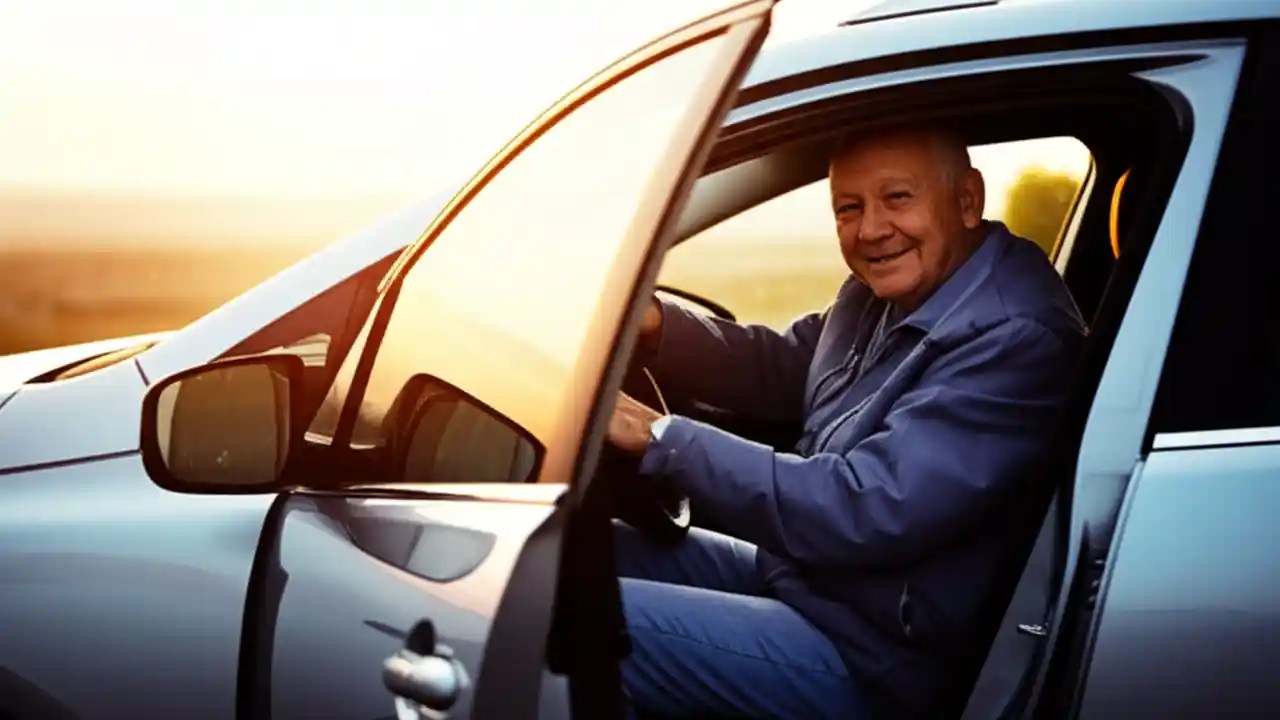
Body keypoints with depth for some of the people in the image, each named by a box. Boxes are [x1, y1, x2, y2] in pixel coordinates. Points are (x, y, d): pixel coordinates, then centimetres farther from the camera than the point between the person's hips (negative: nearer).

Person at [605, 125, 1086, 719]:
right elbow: (781, 368, 17)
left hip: (872, 661, -9)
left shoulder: (1015, 341, -24)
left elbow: (866, 511, -29)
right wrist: (653, 325, -3)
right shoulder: (892, 289, 5)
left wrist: (660, 438, -25)